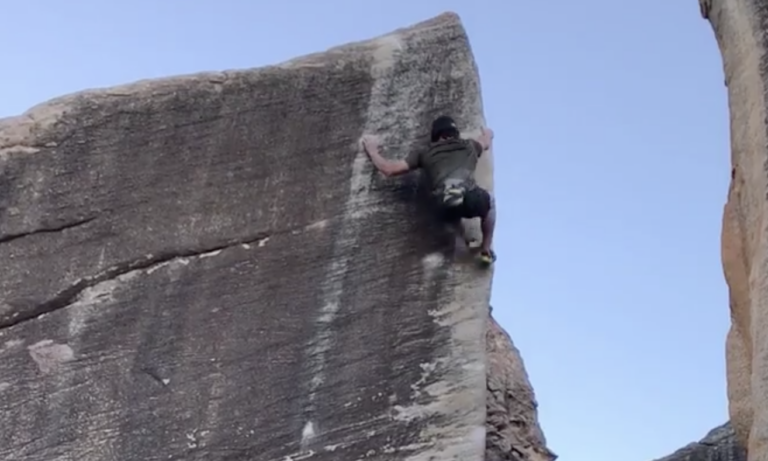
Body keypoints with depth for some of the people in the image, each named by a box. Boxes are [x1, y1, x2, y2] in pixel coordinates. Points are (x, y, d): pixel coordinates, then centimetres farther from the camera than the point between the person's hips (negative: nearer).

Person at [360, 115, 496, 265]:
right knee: (489, 202, 37)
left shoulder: (426, 155, 27)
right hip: (472, 199, -1)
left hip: (447, 206, 1)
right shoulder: (468, 146, 32)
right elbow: (486, 142, 57)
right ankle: (486, 249, 35)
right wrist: (487, 134, 82)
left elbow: (388, 169, 26)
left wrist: (372, 151, 45)